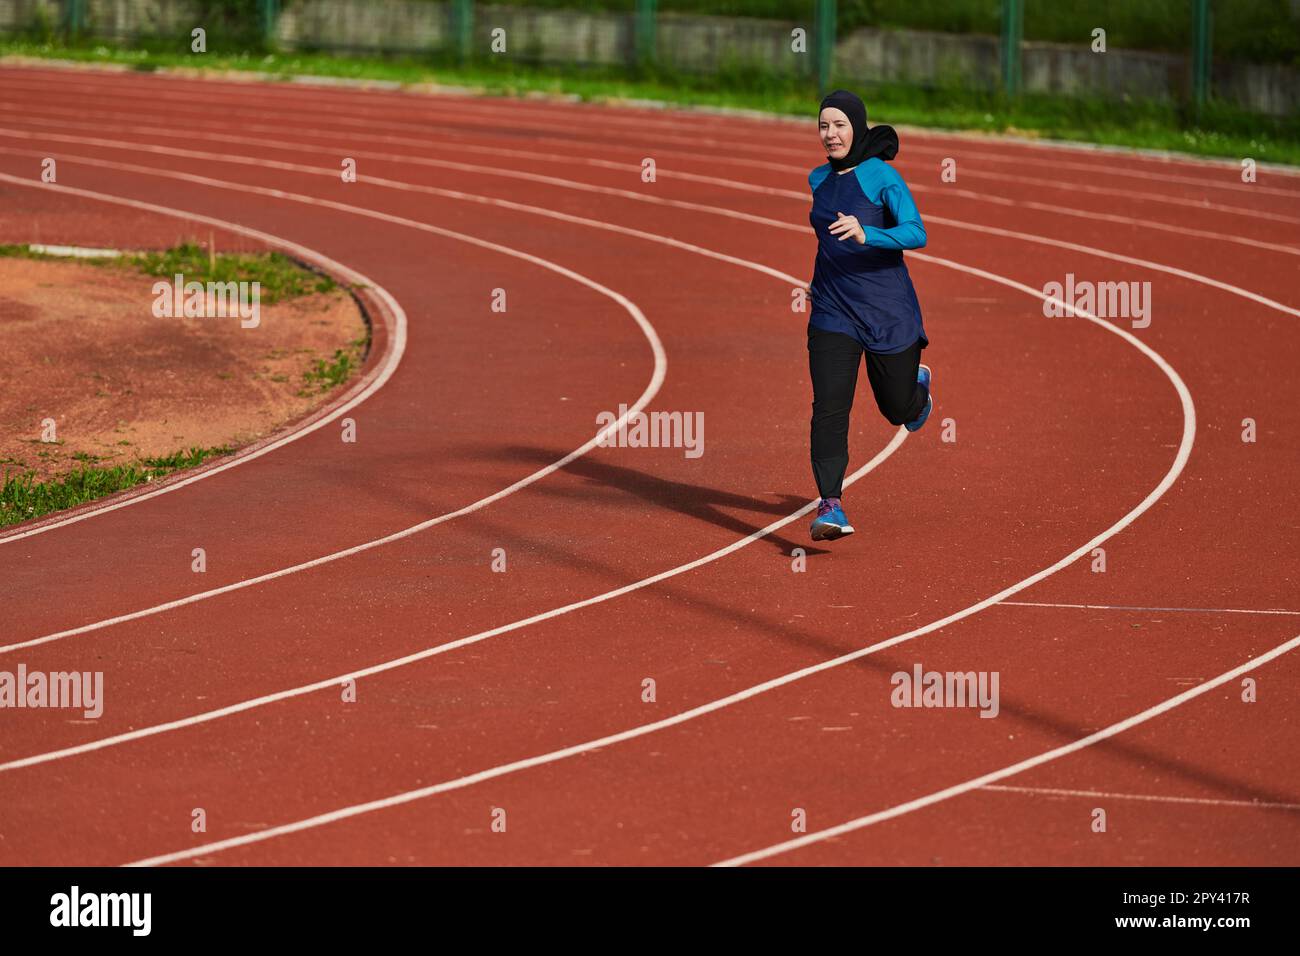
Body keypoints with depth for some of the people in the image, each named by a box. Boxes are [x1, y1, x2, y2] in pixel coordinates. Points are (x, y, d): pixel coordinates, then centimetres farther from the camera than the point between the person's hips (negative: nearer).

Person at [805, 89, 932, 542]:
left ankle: (918, 385, 51)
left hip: (887, 312, -3)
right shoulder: (818, 179, 7)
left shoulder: (883, 177, -11)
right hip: (832, 313, 3)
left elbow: (916, 233, -24)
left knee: (898, 409, 14)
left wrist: (866, 235, -39)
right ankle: (831, 506, -20)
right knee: (829, 407, -16)